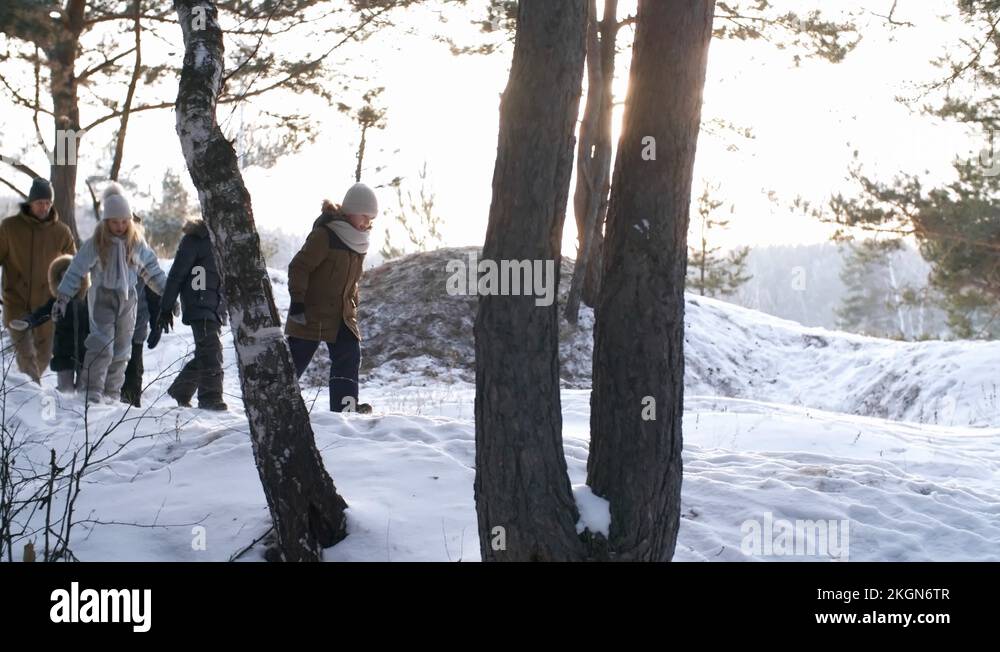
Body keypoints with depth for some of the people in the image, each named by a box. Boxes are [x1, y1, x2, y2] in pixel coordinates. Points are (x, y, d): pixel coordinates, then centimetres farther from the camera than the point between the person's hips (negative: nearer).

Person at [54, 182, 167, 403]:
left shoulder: (136, 242, 1)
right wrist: (62, 298, -8)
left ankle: (112, 394, 17)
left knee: (122, 348, 8)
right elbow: (76, 270, -5)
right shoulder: (96, 243, -8)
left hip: (128, 298, 4)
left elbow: (152, 270, 10)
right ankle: (92, 392, -15)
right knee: (102, 344, -17)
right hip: (103, 297, -4)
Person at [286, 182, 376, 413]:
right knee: (295, 360, 1)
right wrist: (297, 300, -21)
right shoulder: (325, 235, -16)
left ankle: (345, 405, -13)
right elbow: (299, 267, -17)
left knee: (350, 355, -9)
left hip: (342, 315, 7)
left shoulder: (359, 241, 10)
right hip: (311, 314, -7)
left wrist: (352, 306, 17)